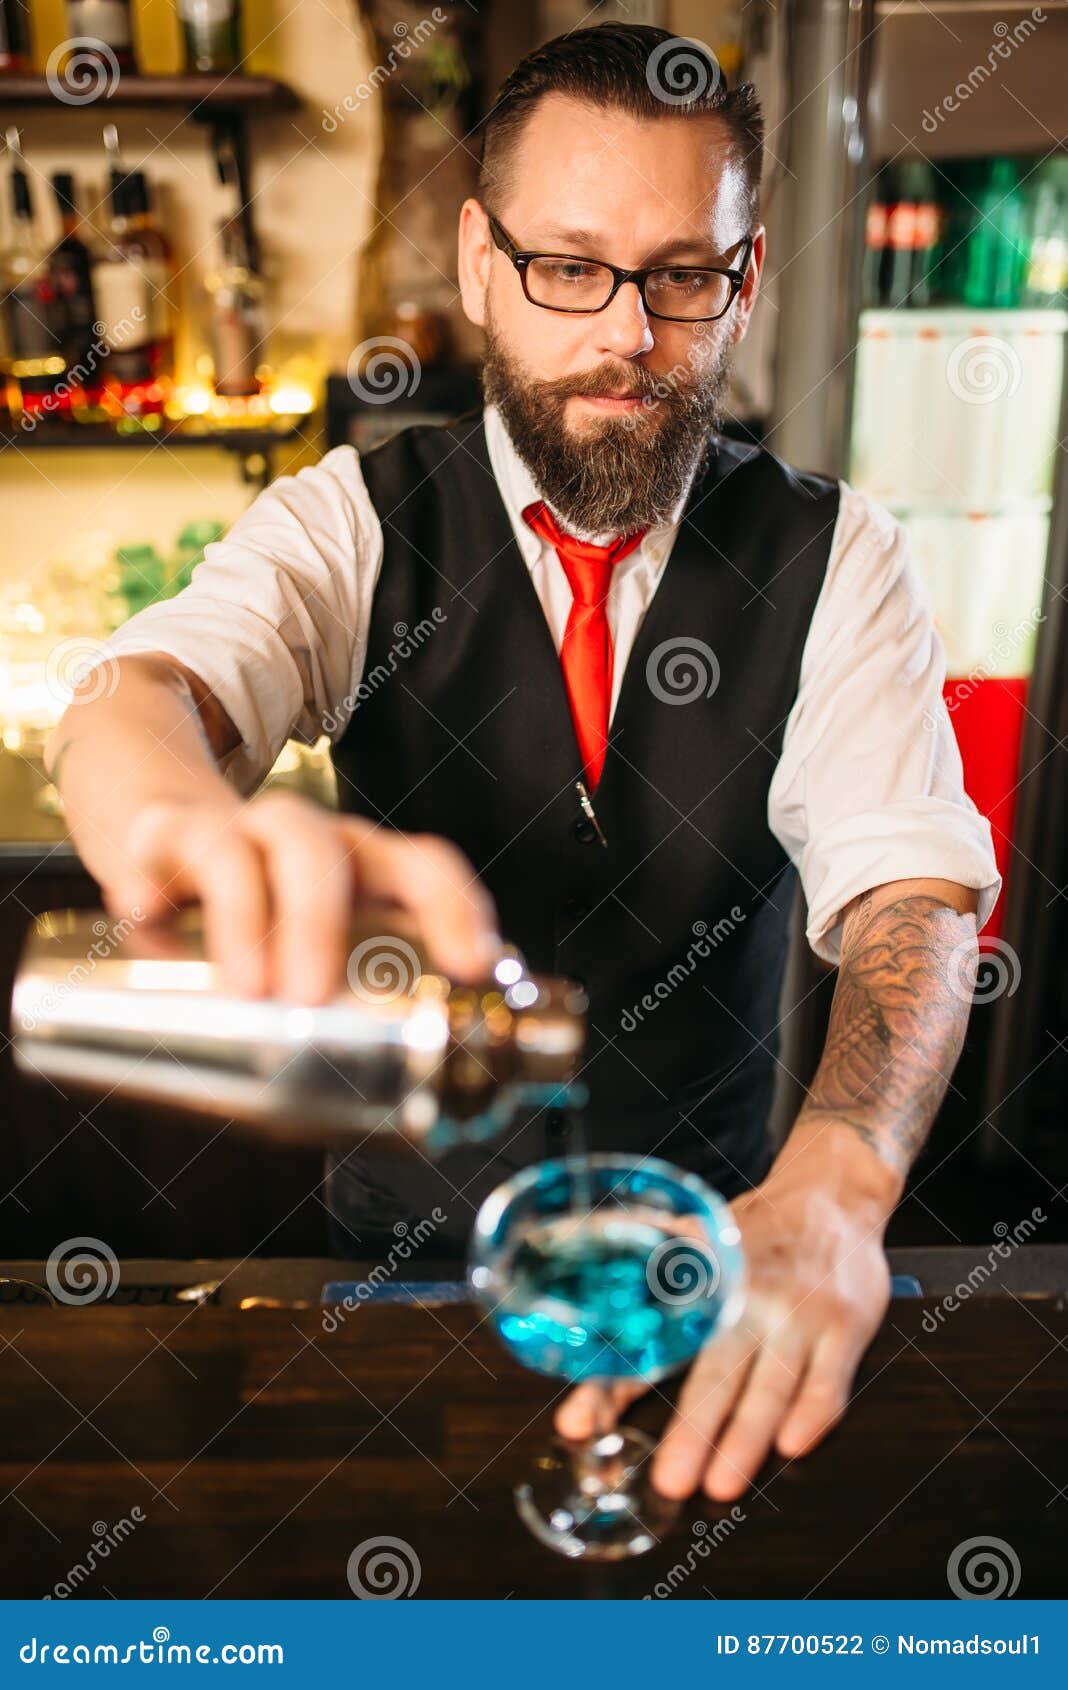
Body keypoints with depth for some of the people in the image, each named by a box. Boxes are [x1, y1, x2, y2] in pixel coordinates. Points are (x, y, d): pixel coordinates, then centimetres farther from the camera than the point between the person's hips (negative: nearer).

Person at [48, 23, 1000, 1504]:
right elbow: (137, 701, -25)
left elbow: (911, 888, -18)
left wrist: (832, 1186, -38)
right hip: (411, 1211, 0)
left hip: (708, 1227, 1)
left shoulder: (833, 560, -6)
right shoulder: (353, 523, -7)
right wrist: (194, 825, -51)